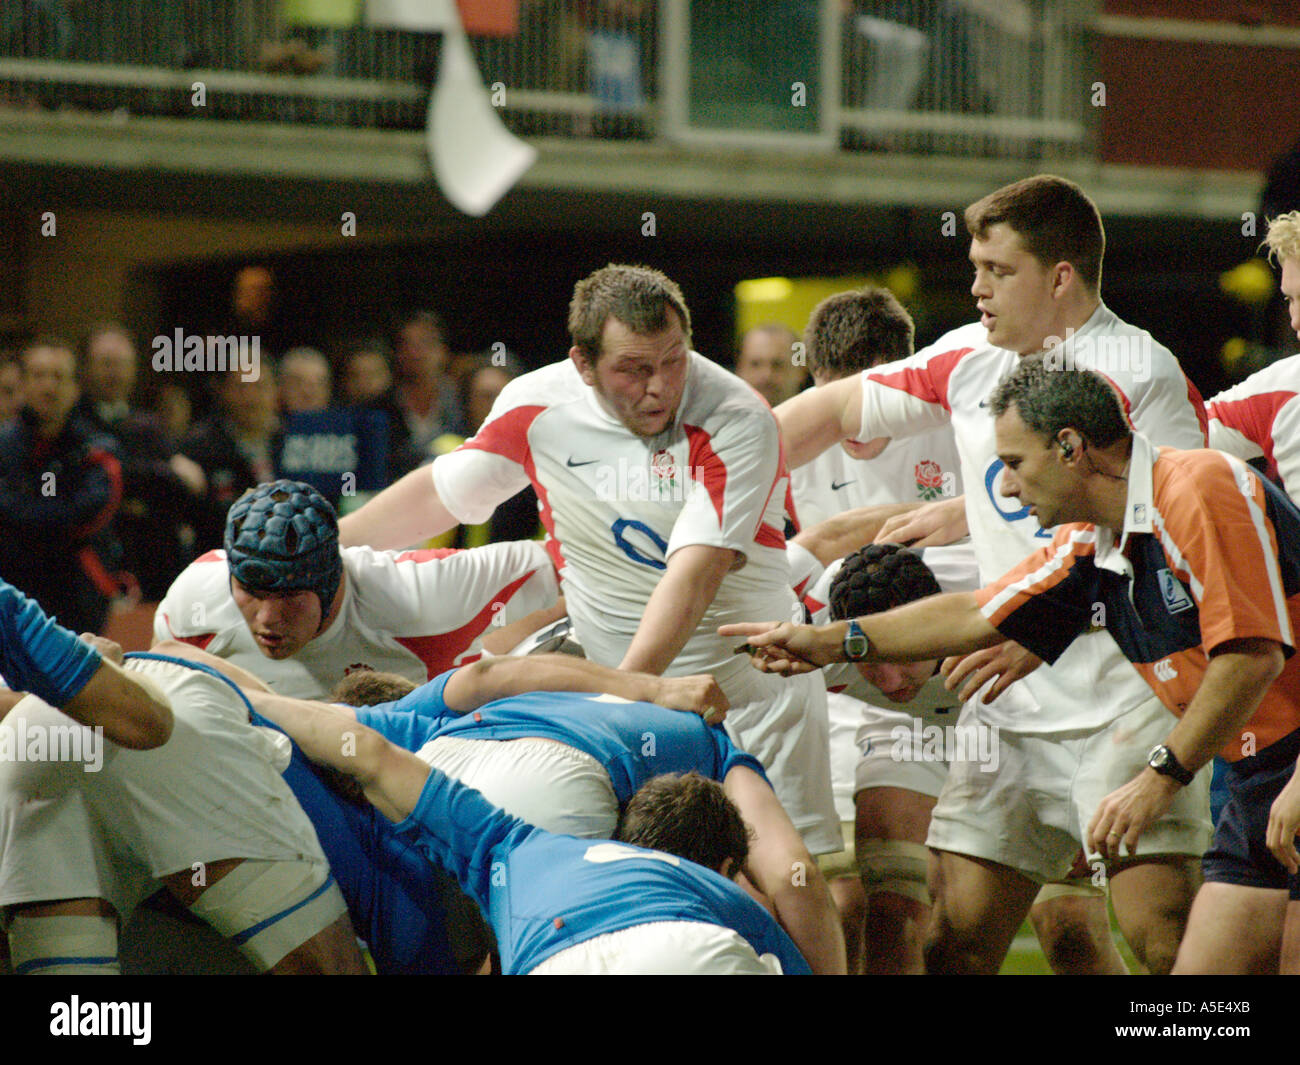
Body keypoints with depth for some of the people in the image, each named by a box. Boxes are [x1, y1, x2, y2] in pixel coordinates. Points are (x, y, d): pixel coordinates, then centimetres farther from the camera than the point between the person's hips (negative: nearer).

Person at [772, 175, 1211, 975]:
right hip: (1011, 712, 6)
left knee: (1164, 937, -15)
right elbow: (836, 410, 25)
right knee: (957, 938, 1)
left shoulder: (1143, 377, -9)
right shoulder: (968, 360, 11)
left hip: (1128, 705, -6)